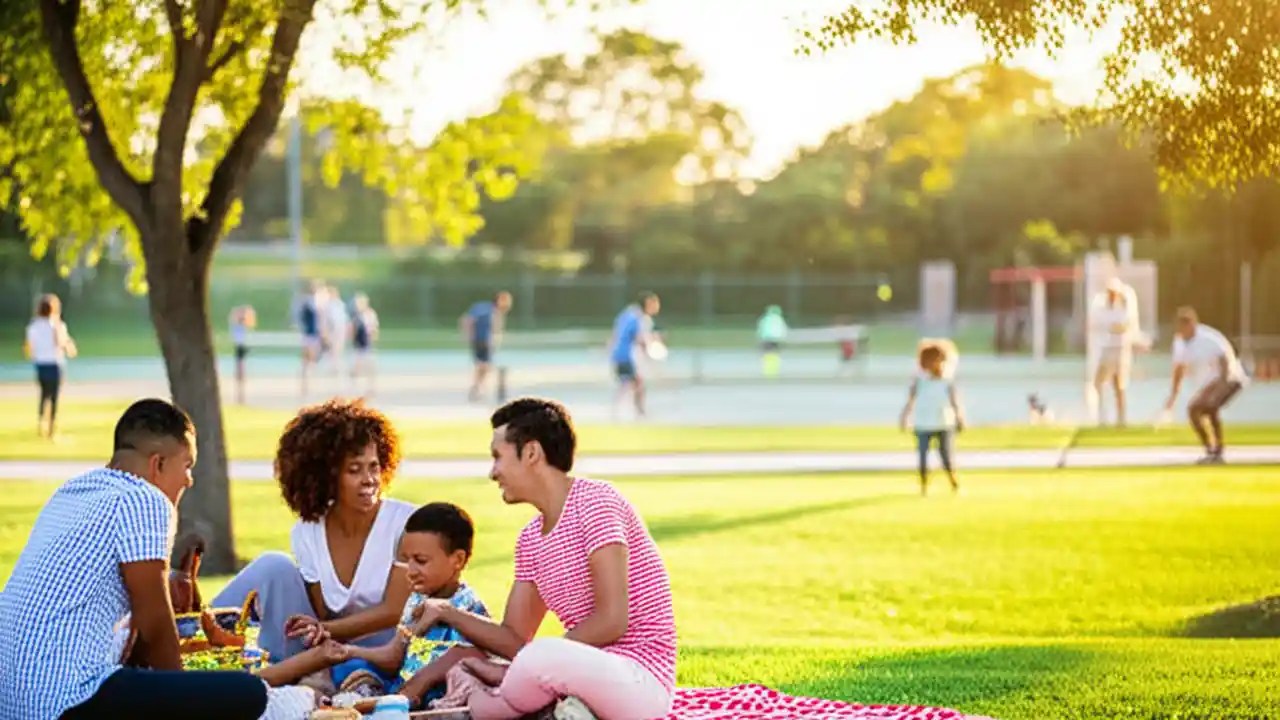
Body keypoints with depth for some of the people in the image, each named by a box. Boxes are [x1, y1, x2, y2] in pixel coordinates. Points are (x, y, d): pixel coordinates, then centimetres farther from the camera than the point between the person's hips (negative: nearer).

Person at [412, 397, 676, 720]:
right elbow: (515, 638, 15)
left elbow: (611, 621, -19)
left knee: (539, 659, -37)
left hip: (641, 682, -9)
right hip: (587, 674, 9)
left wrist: (516, 670, -16)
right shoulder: (530, 539, 14)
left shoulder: (595, 501, -11)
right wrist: (448, 613, 3)